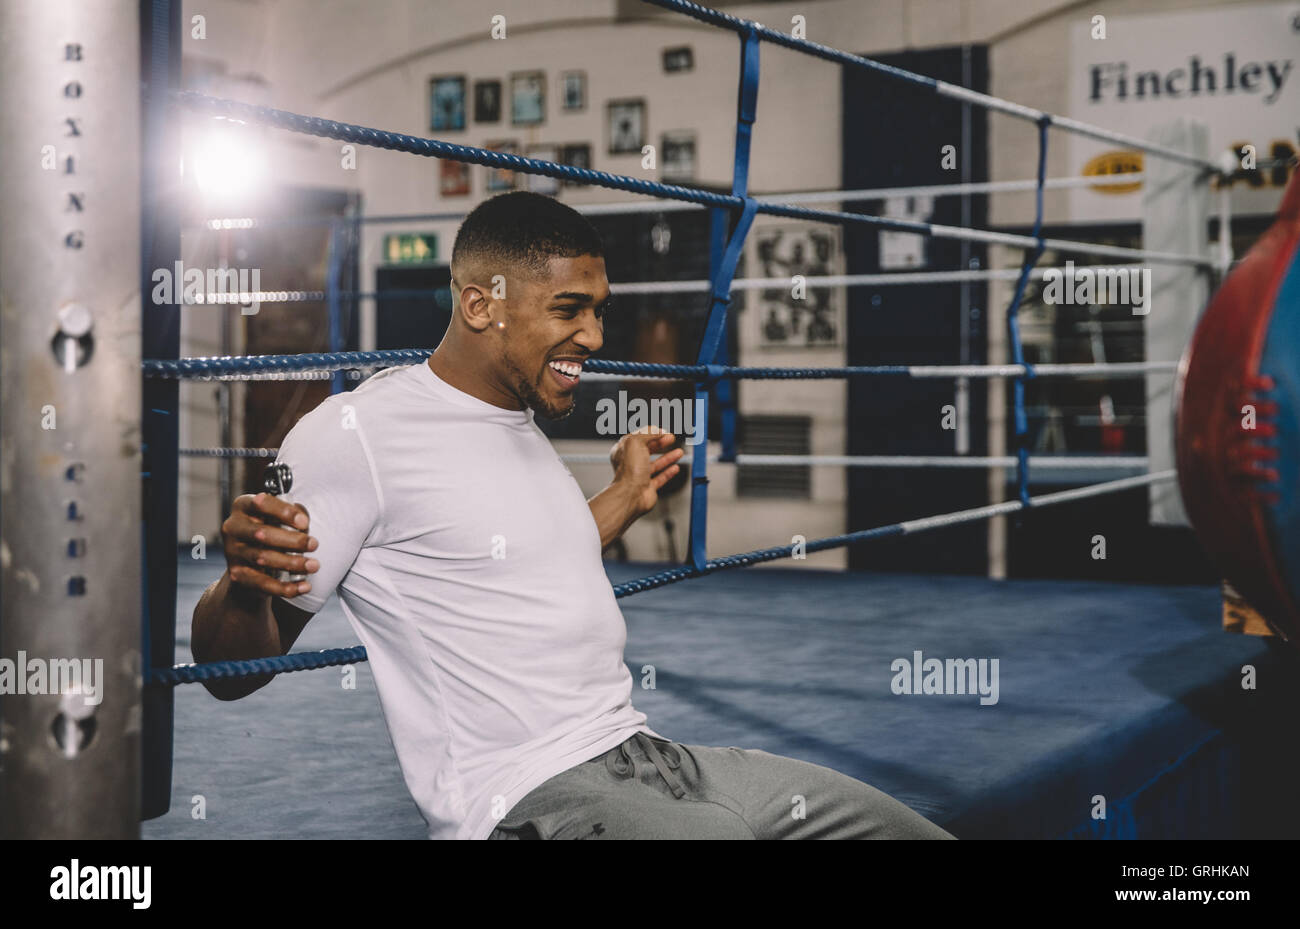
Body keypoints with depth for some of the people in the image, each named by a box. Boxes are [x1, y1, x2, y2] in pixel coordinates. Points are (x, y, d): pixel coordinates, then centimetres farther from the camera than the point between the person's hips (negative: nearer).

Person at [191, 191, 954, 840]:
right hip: (526, 796, -8)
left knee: (916, 828, 0)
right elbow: (232, 673, -10)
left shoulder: (523, 426, 18)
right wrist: (242, 583, -31)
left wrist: (626, 500, 34)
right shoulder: (357, 432, -9)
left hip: (645, 752, 8)